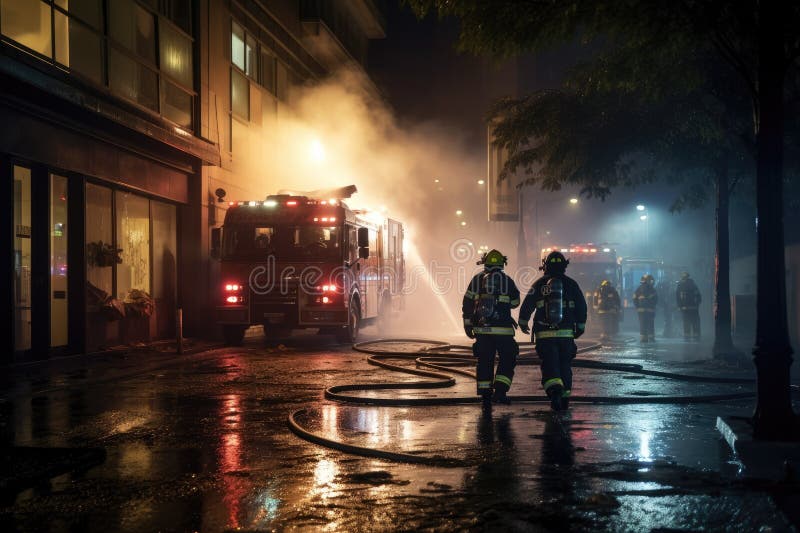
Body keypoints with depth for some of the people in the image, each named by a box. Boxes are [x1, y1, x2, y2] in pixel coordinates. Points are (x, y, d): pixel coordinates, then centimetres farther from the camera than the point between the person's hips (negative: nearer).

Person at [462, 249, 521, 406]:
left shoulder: (477, 279, 5)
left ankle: (485, 396, 12)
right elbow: (515, 302, 13)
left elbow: (467, 303, 5)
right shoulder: (507, 281, 0)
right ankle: (500, 391, -5)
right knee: (507, 359, 7)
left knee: (484, 361, 10)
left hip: (481, 328, 3)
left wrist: (468, 325, 11)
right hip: (502, 328, -3)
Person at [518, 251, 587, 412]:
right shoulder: (571, 284, 4)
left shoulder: (539, 284, 1)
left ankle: (554, 390, -25)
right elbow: (582, 307, 5)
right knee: (565, 364, 12)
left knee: (549, 364, -1)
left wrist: (523, 322, 18)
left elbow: (526, 305, 2)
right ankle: (565, 396, 14)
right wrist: (581, 326, 16)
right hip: (566, 333, 1)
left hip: (544, 334, -1)